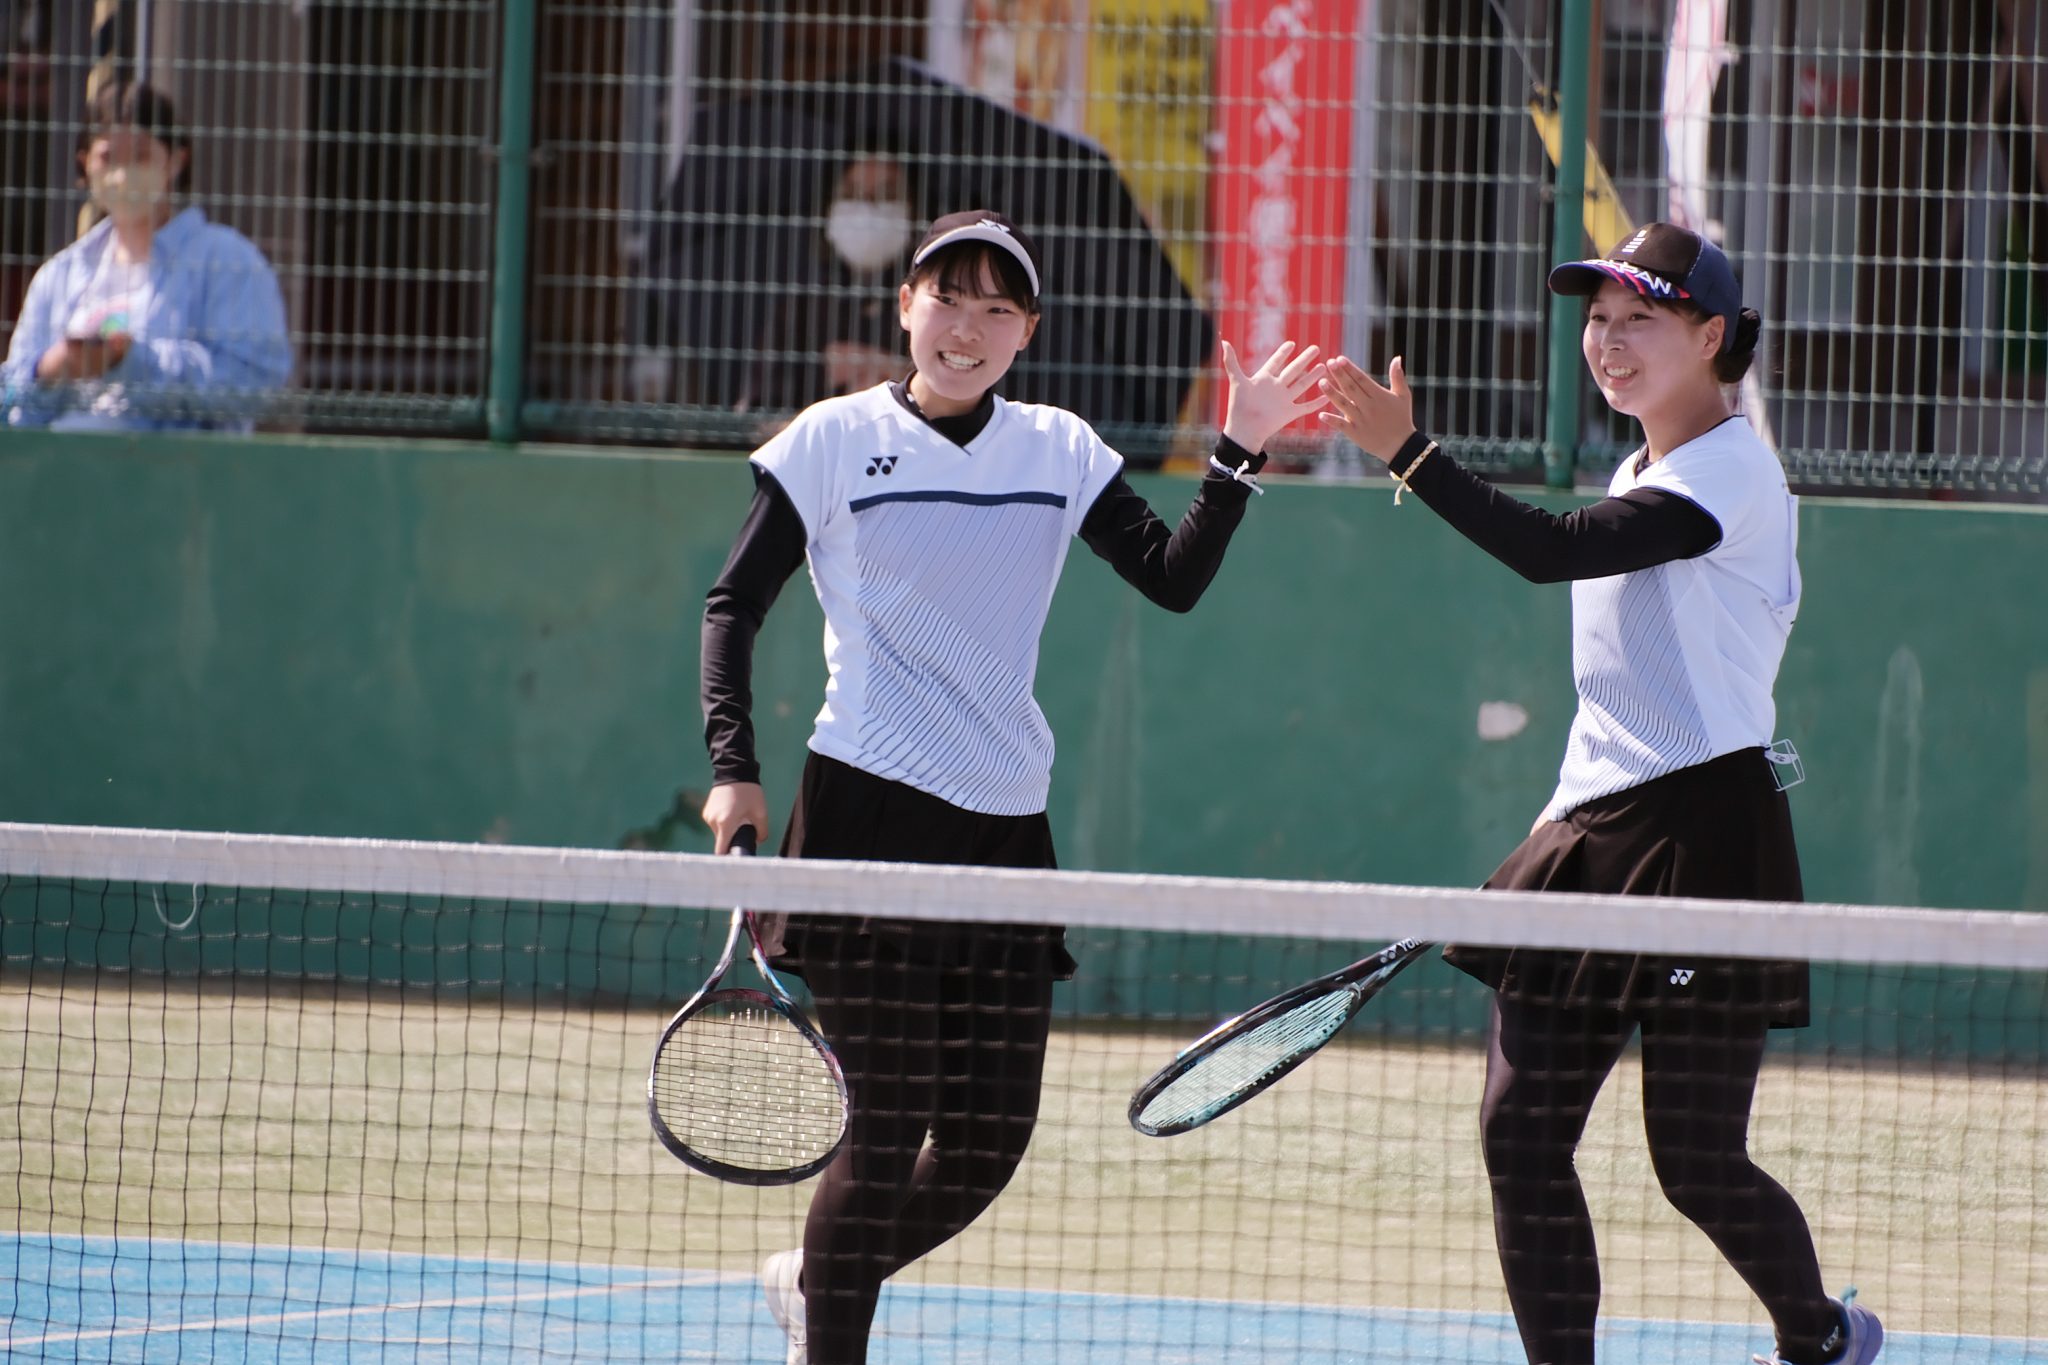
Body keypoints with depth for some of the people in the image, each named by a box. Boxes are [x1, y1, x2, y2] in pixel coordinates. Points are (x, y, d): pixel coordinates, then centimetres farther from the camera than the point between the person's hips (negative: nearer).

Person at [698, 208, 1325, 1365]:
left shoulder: (1060, 451, 10)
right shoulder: (836, 441, 0)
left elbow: (1175, 578, 3)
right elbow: (736, 604, 1)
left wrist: (1240, 455, -9)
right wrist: (735, 767, -10)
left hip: (1007, 824, 5)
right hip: (869, 810, -5)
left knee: (991, 1138, 5)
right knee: (890, 1123, -9)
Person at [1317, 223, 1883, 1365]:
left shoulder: (1732, 473, -12)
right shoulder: (1640, 477, 17)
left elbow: (1553, 552, -27)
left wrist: (1409, 453, -30)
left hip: (1702, 837, -9)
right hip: (1596, 828, 9)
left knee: (1699, 1163, -2)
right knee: (1520, 1134, -3)